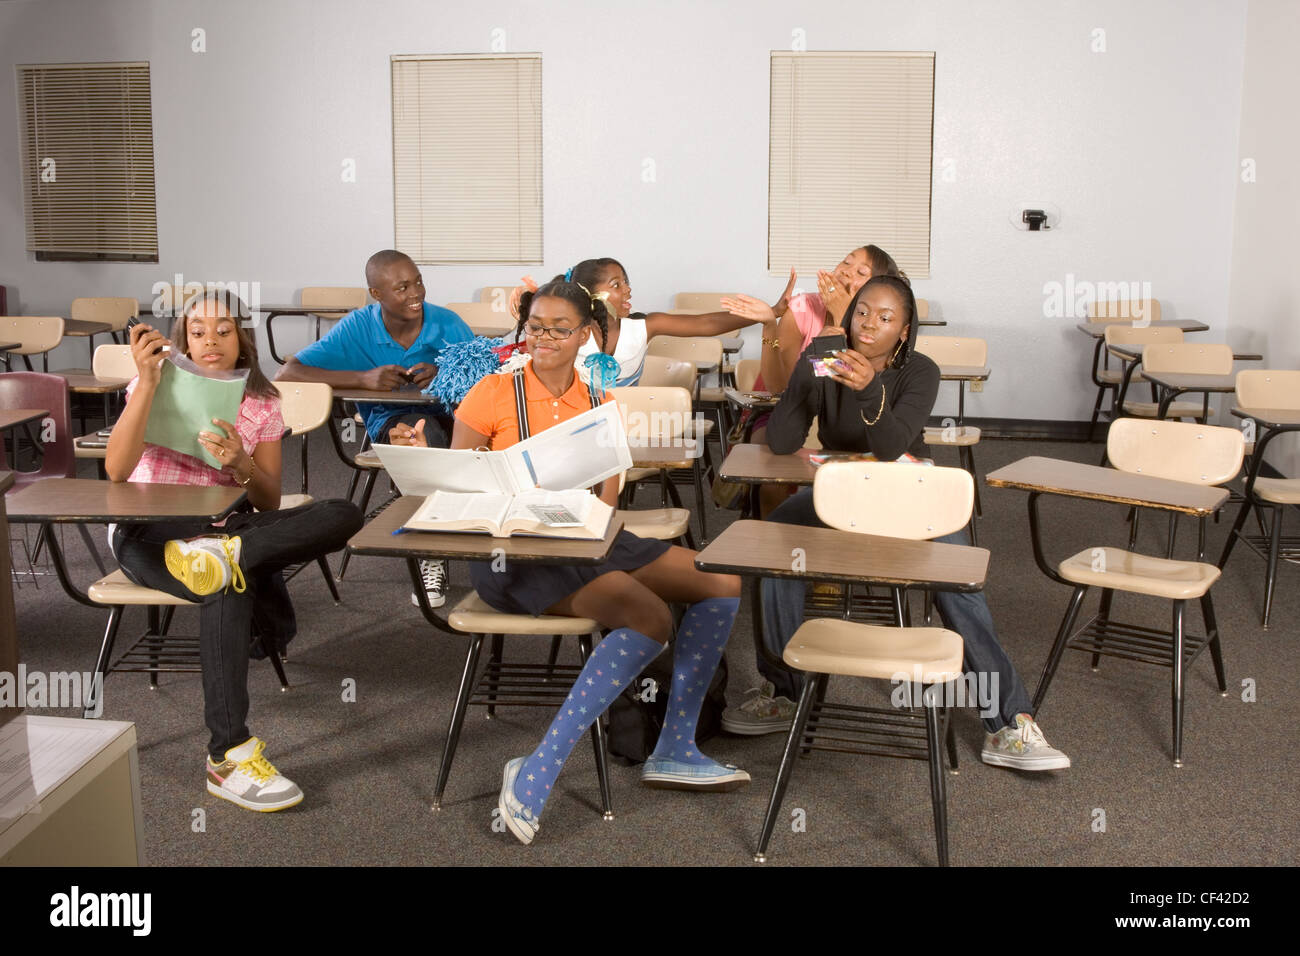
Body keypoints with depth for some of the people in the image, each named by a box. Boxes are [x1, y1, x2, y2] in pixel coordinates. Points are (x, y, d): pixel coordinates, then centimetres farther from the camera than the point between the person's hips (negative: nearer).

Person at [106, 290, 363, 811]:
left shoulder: (262, 403, 7)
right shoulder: (161, 386, 0)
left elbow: (270, 504, 3)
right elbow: (116, 470, -17)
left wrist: (241, 464, -19)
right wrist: (147, 382, -22)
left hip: (221, 525, 4)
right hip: (149, 529, -4)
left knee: (344, 516, -20)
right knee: (229, 587, -39)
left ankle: (225, 554, -36)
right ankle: (228, 755, -36)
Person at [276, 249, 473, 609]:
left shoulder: (447, 324, 0)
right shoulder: (357, 328, -4)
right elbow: (288, 373, -10)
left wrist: (446, 375, -25)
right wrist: (364, 379, -21)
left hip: (446, 414, 2)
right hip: (389, 420, -2)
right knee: (423, 432, -38)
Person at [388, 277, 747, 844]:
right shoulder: (494, 395, -4)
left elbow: (605, 504, 3)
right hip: (510, 552, -6)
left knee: (723, 583, -4)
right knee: (649, 616, -29)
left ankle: (674, 753, 0)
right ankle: (535, 776, -26)